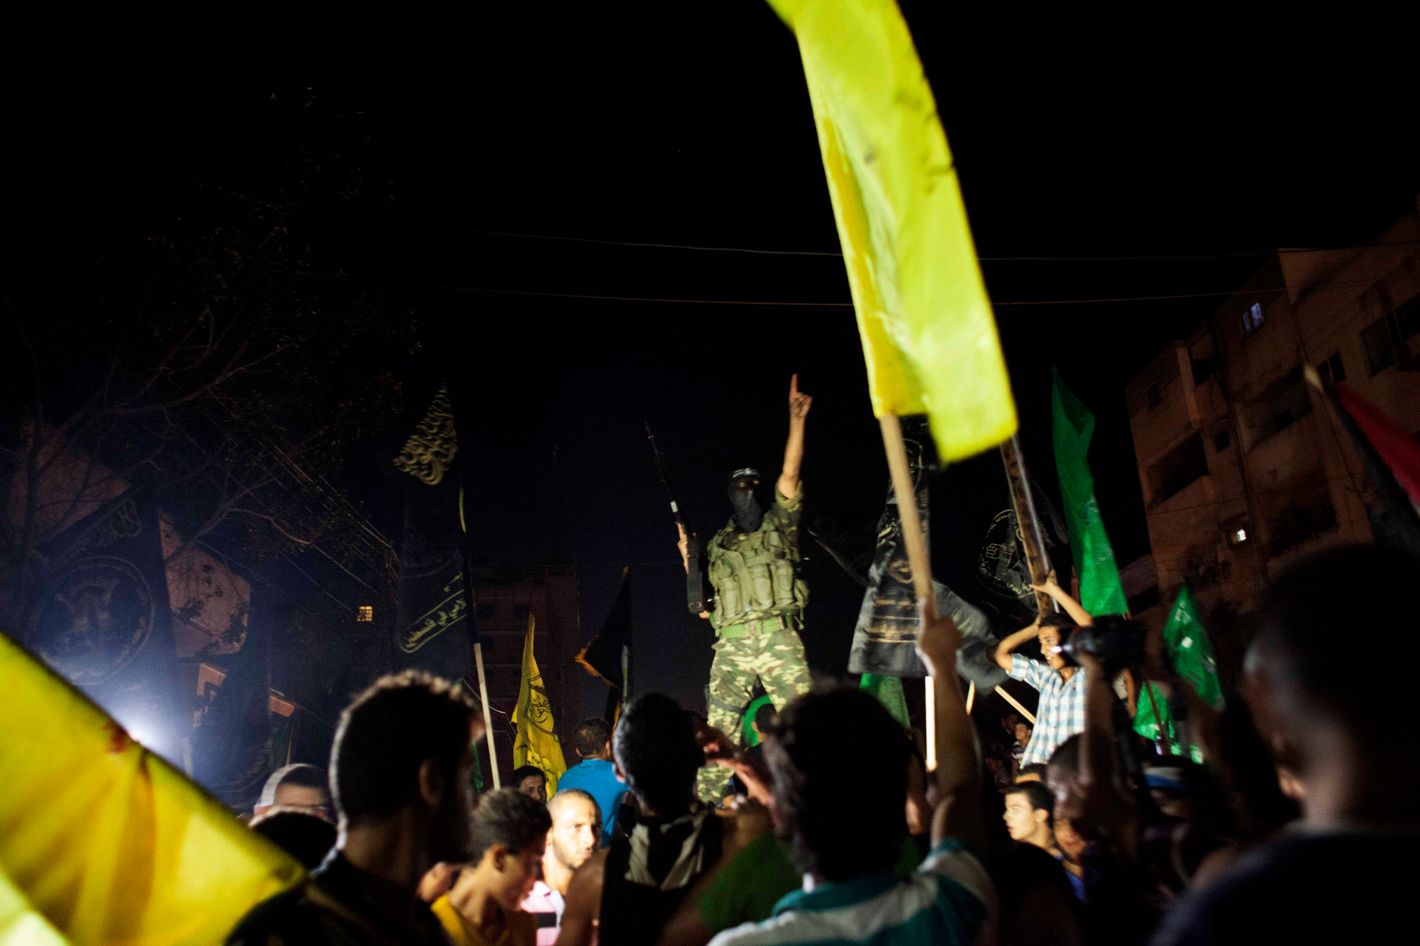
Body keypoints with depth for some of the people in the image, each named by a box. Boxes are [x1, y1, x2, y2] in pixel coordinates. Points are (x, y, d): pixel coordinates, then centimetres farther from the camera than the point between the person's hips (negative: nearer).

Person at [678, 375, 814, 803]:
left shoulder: (779, 525, 13)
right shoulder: (718, 544, 21)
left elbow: (789, 474, 0)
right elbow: (704, 602, 21)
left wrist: (796, 419, -8)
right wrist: (688, 560, 9)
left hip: (779, 637, -2)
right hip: (731, 644, 2)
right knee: (718, 728, -1)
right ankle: (705, 805, 5)